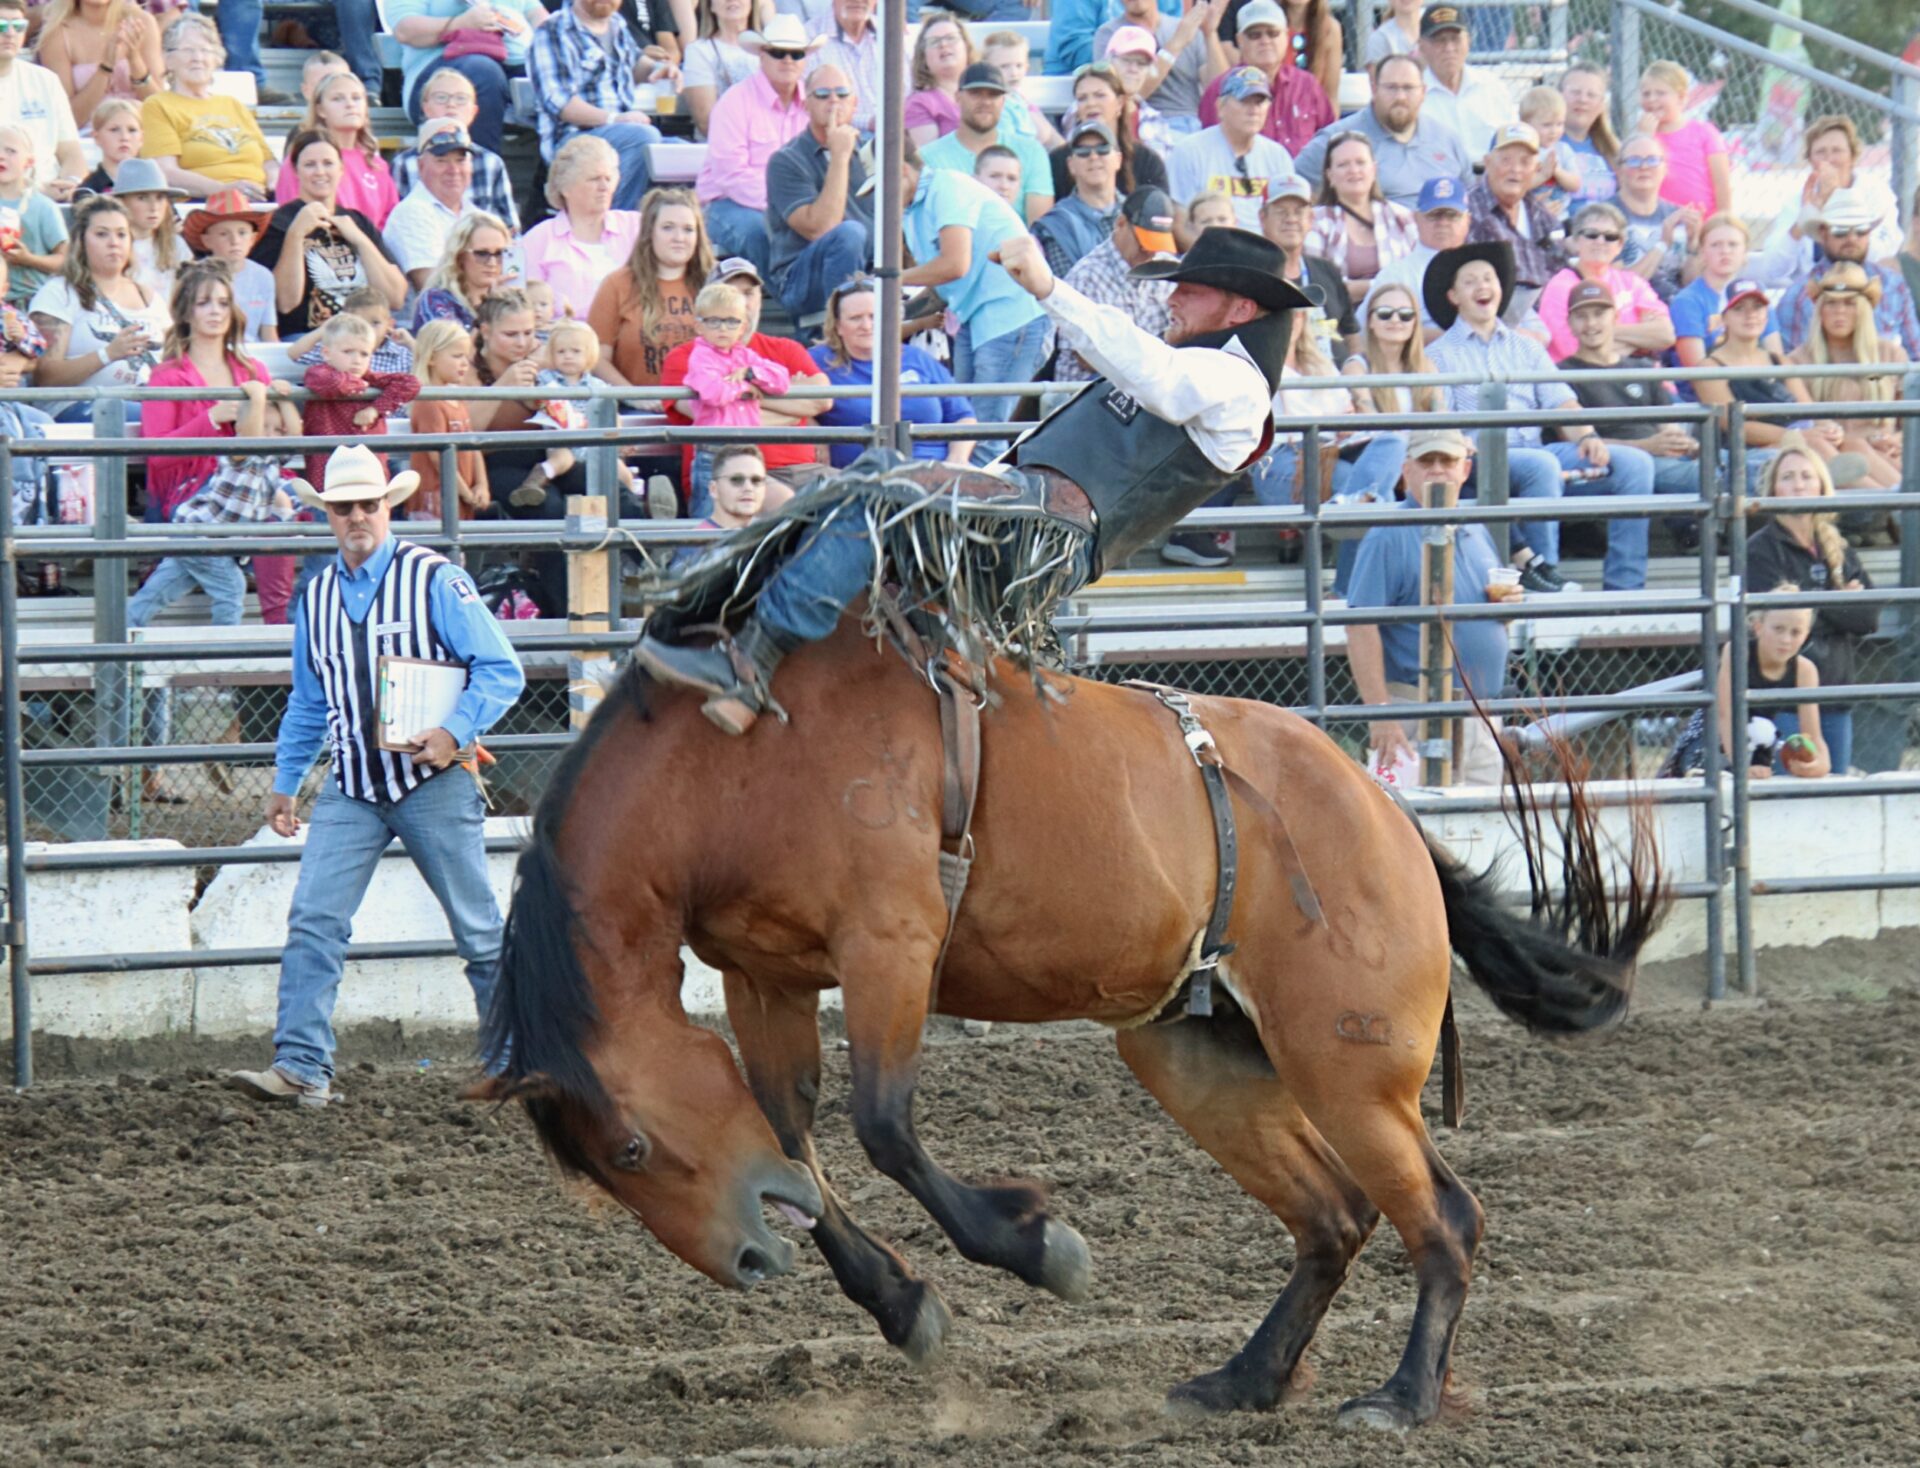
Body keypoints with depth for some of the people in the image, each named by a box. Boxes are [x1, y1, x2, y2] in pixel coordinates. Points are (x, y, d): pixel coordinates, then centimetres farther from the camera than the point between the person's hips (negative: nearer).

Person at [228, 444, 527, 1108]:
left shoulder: (436, 581, -7)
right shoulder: (317, 597, 9)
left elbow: (501, 671, -9)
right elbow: (307, 703, 21)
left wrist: (454, 733, -21)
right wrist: (284, 780, 17)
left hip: (431, 782, -4)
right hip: (350, 790, 4)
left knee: (478, 928, 5)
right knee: (313, 921, -10)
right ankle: (301, 1067, -13)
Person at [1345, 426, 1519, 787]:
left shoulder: (1477, 534, 17)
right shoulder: (1389, 537, -7)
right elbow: (1361, 626, -16)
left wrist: (1506, 604, 3)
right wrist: (1380, 713, -22)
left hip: (1482, 717, 8)